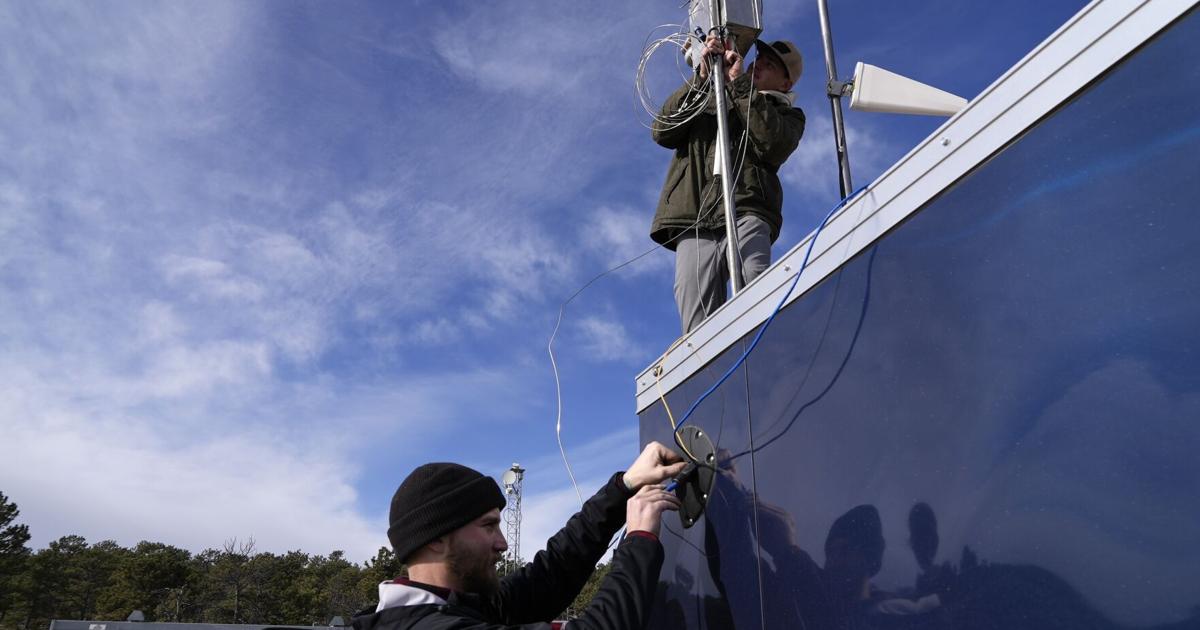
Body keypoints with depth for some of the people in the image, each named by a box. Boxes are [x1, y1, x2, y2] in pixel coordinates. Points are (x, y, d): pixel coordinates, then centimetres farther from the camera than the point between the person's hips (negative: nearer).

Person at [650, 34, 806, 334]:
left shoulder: (787, 114, 27)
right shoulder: (706, 99, 34)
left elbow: (772, 146, 2)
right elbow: (662, 132, 14)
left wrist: (739, 82, 5)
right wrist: (702, 77, 6)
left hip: (746, 214, -1)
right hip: (694, 223, 2)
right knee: (699, 329, -14)